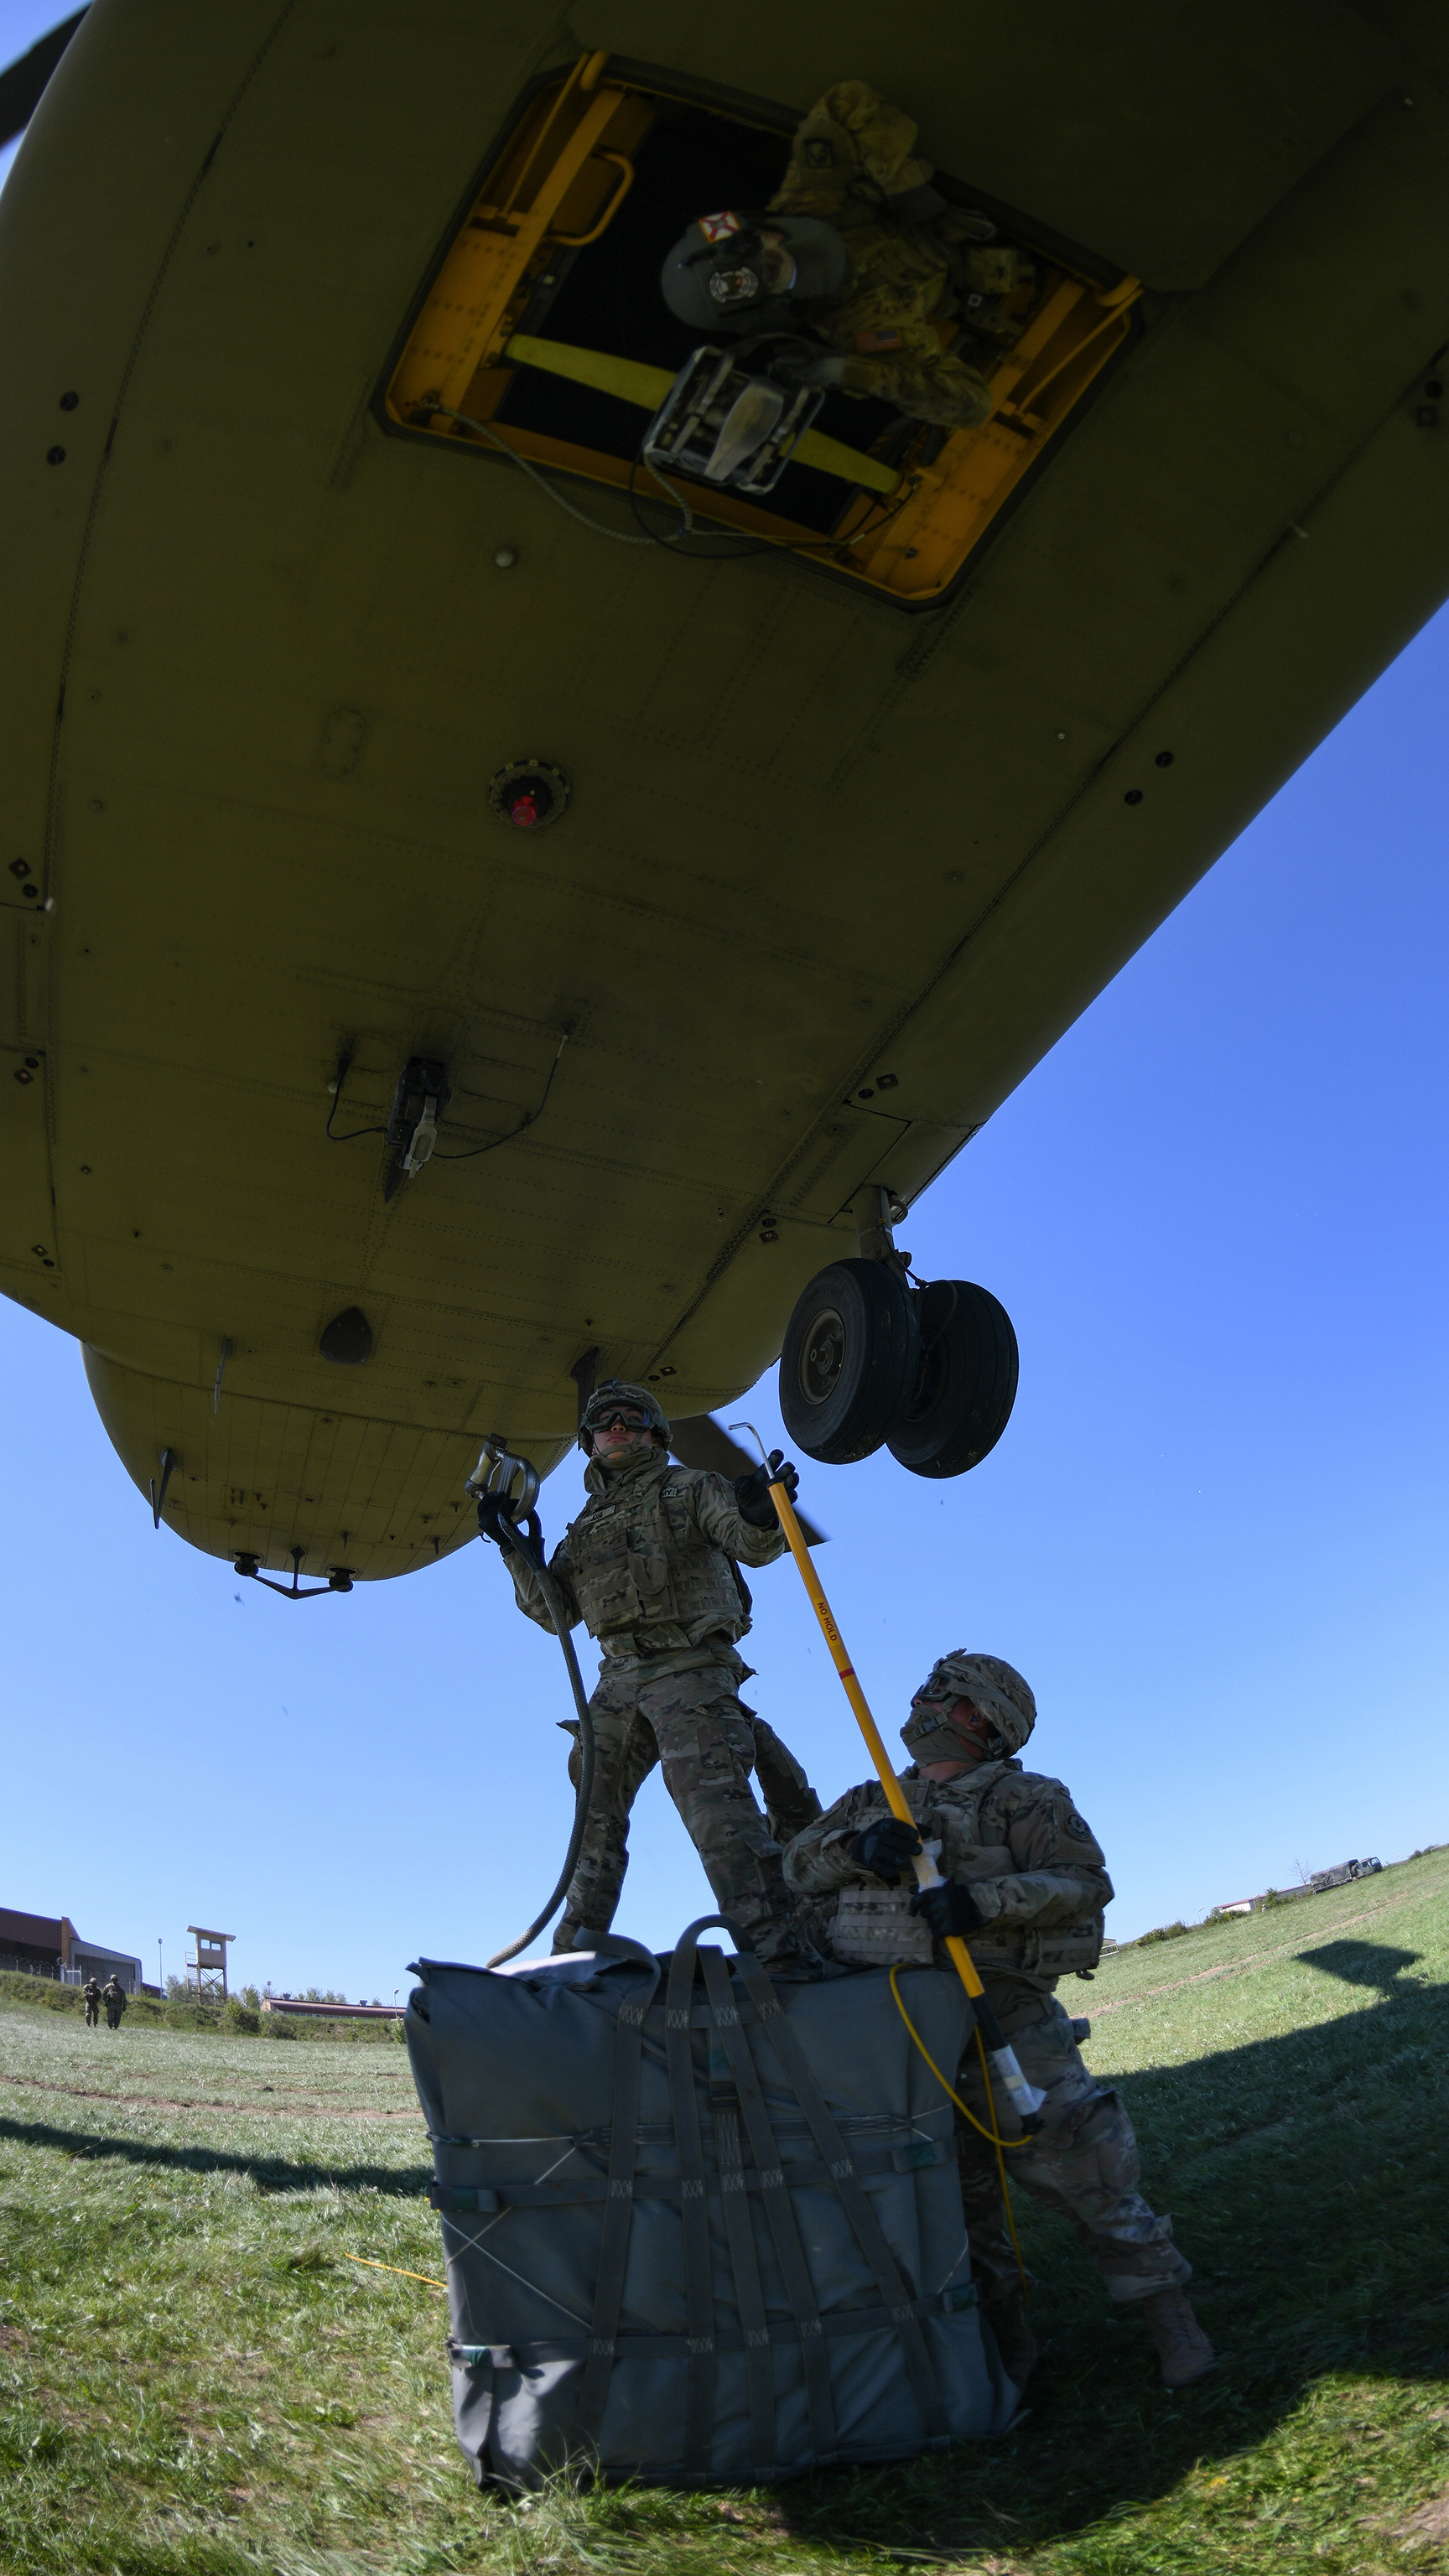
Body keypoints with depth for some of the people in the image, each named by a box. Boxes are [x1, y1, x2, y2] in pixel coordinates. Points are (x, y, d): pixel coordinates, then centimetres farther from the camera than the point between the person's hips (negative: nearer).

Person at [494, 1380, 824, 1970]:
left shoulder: (689, 1488, 10)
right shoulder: (586, 1526, 25)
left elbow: (750, 1544, -7)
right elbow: (554, 1612, 20)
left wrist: (758, 1518, -31)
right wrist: (516, 1551, 7)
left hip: (689, 1667, -6)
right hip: (619, 1680, 6)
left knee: (714, 1799, -21)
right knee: (596, 1813, 7)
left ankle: (778, 1948, -26)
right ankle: (573, 1958, 18)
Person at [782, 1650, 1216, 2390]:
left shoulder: (1023, 1798, 0)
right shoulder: (871, 1802, 15)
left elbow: (1084, 1880, -13)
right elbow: (800, 1863, 5)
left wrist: (984, 1899, -25)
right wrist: (859, 1846, -17)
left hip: (996, 2019, -4)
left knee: (1073, 2163, -4)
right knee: (951, 2195, 11)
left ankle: (1166, 2313, 13)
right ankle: (1003, 2335, 27)